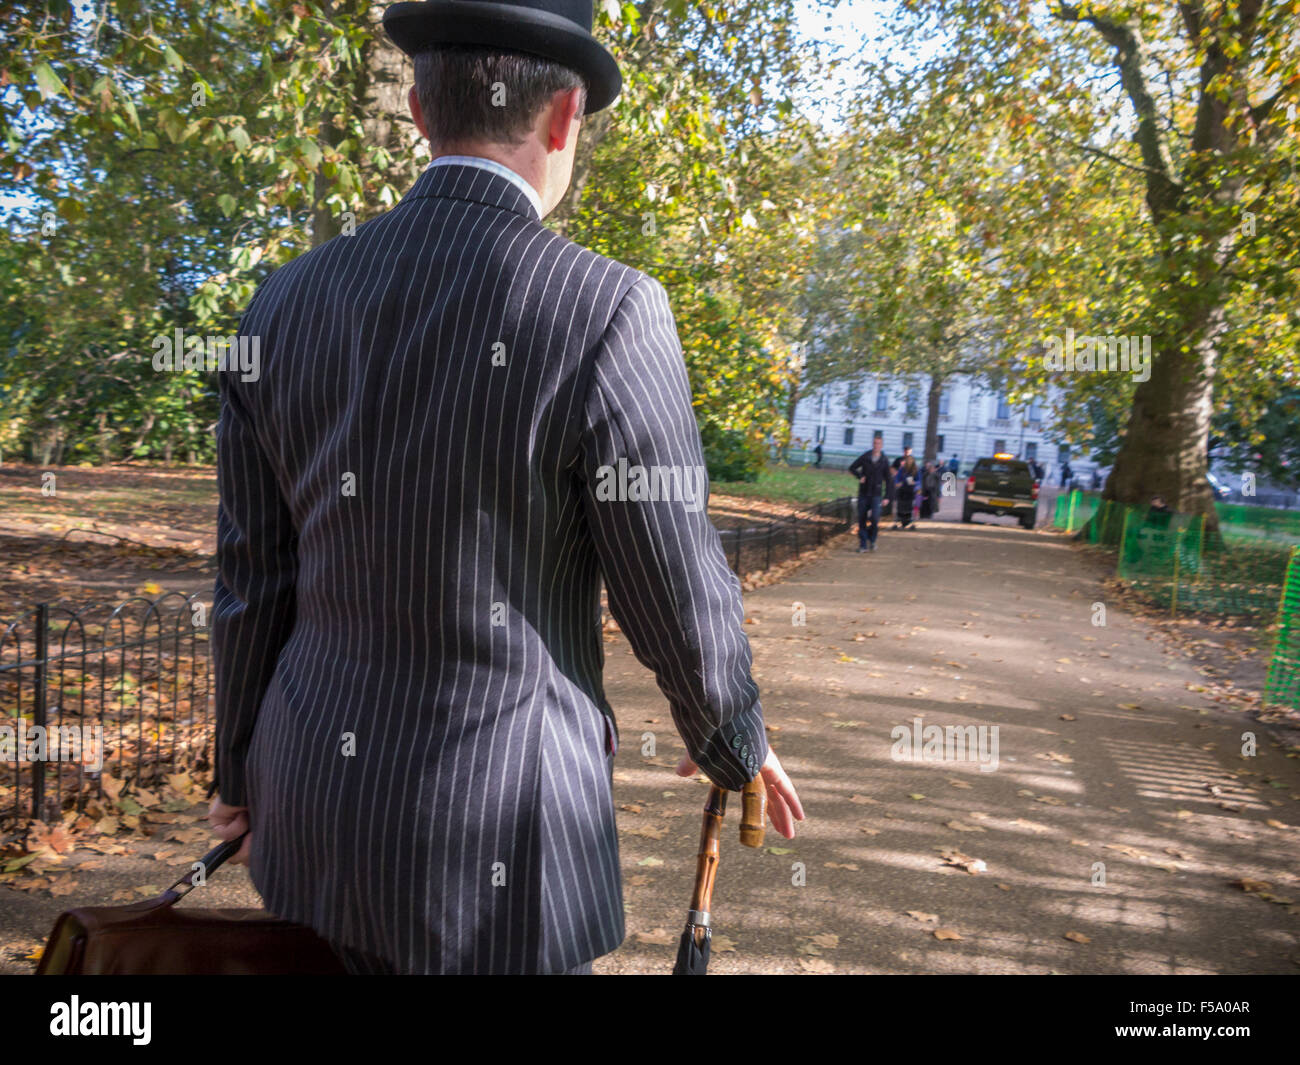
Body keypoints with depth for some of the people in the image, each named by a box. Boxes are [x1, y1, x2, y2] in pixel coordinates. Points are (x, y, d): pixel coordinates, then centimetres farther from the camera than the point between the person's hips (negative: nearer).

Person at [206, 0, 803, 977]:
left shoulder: (290, 301, -2)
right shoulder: (607, 314, -20)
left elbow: (254, 577, 4)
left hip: (318, 806, 6)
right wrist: (735, 744, 8)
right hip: (498, 836, -5)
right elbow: (680, 600, -13)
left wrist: (244, 766, 19)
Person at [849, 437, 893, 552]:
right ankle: (863, 545, 14)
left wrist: (888, 496, 0)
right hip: (863, 493, 1)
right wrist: (860, 476, -12)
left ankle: (872, 540, 11)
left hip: (876, 494, -1)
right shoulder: (865, 457, 1)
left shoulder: (884, 461, 1)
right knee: (862, 519, 3)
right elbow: (852, 468, 7)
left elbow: (888, 480, 5)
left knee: (875, 517, -15)